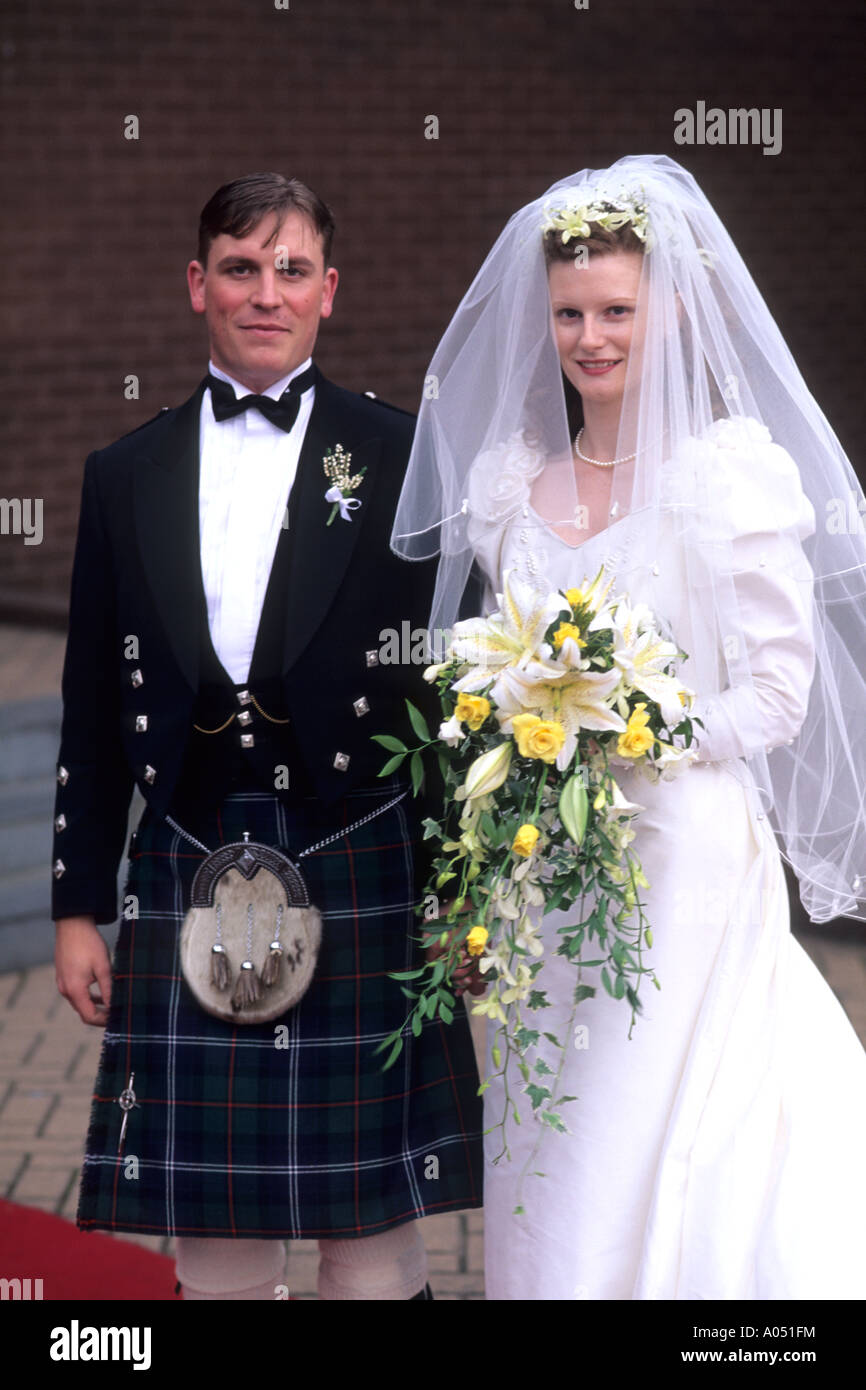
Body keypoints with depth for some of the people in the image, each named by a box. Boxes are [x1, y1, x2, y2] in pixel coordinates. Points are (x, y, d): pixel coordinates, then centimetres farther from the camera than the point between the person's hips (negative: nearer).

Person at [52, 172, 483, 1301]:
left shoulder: (404, 459, 2)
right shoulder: (126, 475, 10)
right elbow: (94, 707, 12)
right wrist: (79, 903, 9)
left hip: (359, 875, -2)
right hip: (191, 879, 2)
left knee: (374, 1225, 5)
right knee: (217, 1246, 8)